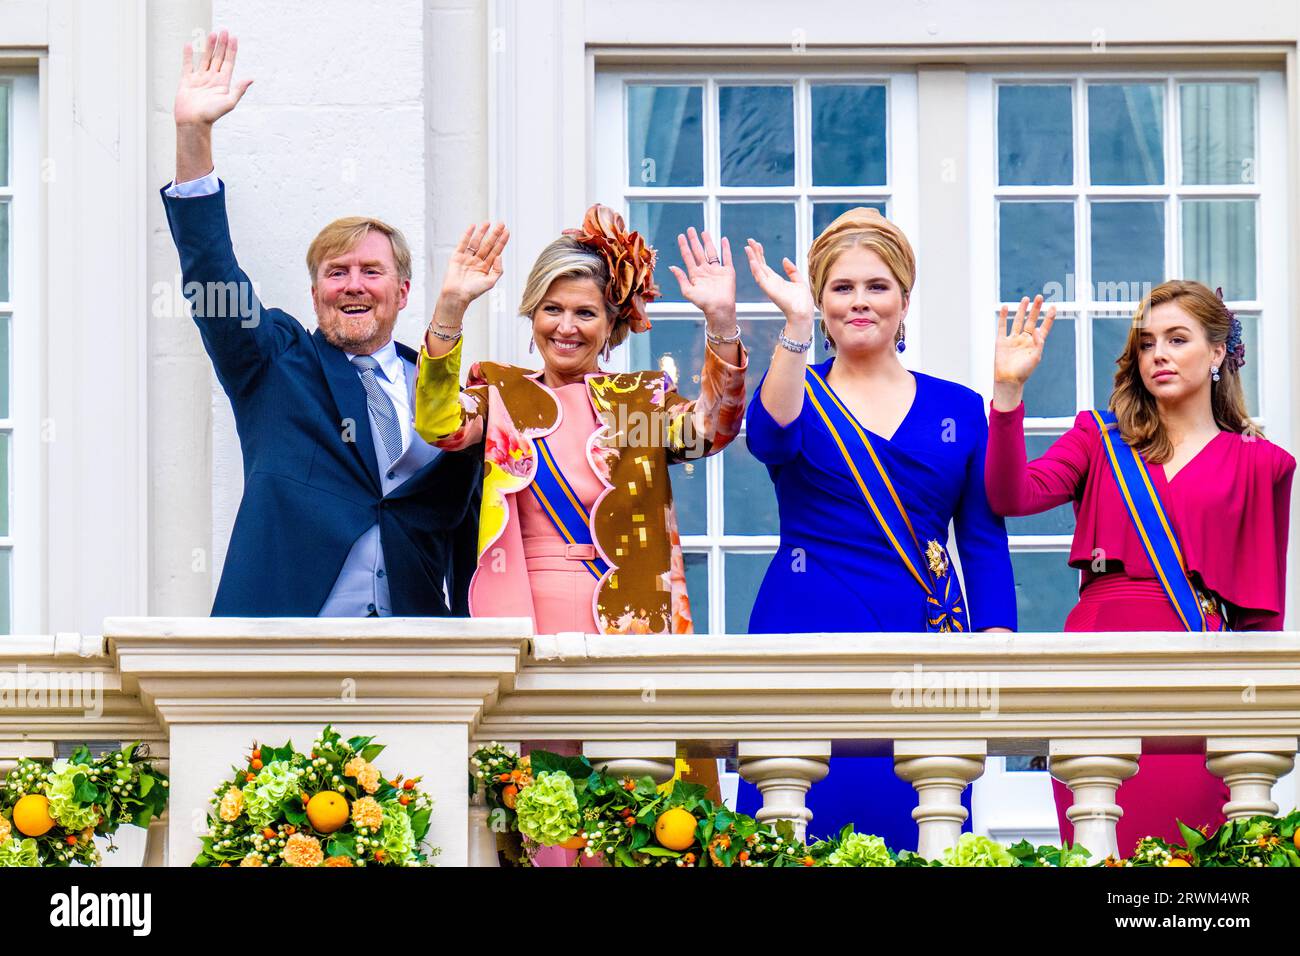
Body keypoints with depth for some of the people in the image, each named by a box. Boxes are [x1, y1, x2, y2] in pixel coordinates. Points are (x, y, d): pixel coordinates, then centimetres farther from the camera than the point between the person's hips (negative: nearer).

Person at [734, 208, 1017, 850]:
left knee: (917, 842, 0)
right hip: (811, 638, -2)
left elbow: (984, 540, 9)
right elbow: (771, 437, -19)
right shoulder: (800, 395, 6)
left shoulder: (957, 409, 11)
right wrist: (796, 325, -31)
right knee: (814, 831, -6)